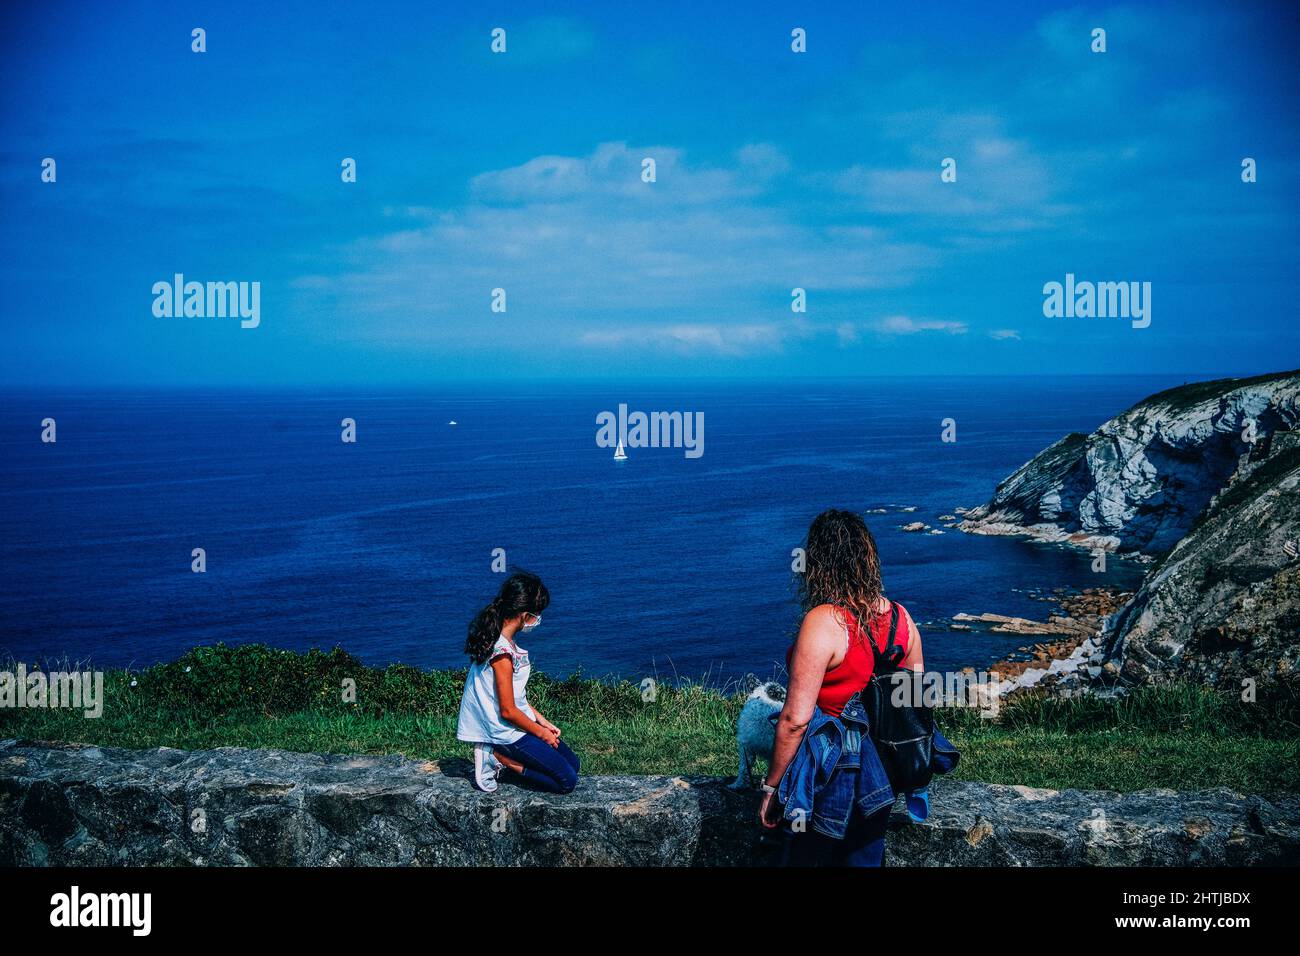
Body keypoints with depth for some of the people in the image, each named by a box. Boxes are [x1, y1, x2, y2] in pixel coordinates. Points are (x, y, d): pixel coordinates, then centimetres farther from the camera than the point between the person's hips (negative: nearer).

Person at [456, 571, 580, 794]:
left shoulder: (501, 641, 5)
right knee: (567, 781, -7)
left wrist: (542, 720, 10)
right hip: (507, 732, -10)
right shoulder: (502, 652, -25)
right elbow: (508, 711, -22)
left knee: (572, 763, 14)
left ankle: (500, 757, 8)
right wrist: (541, 732, -9)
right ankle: (499, 758, -5)